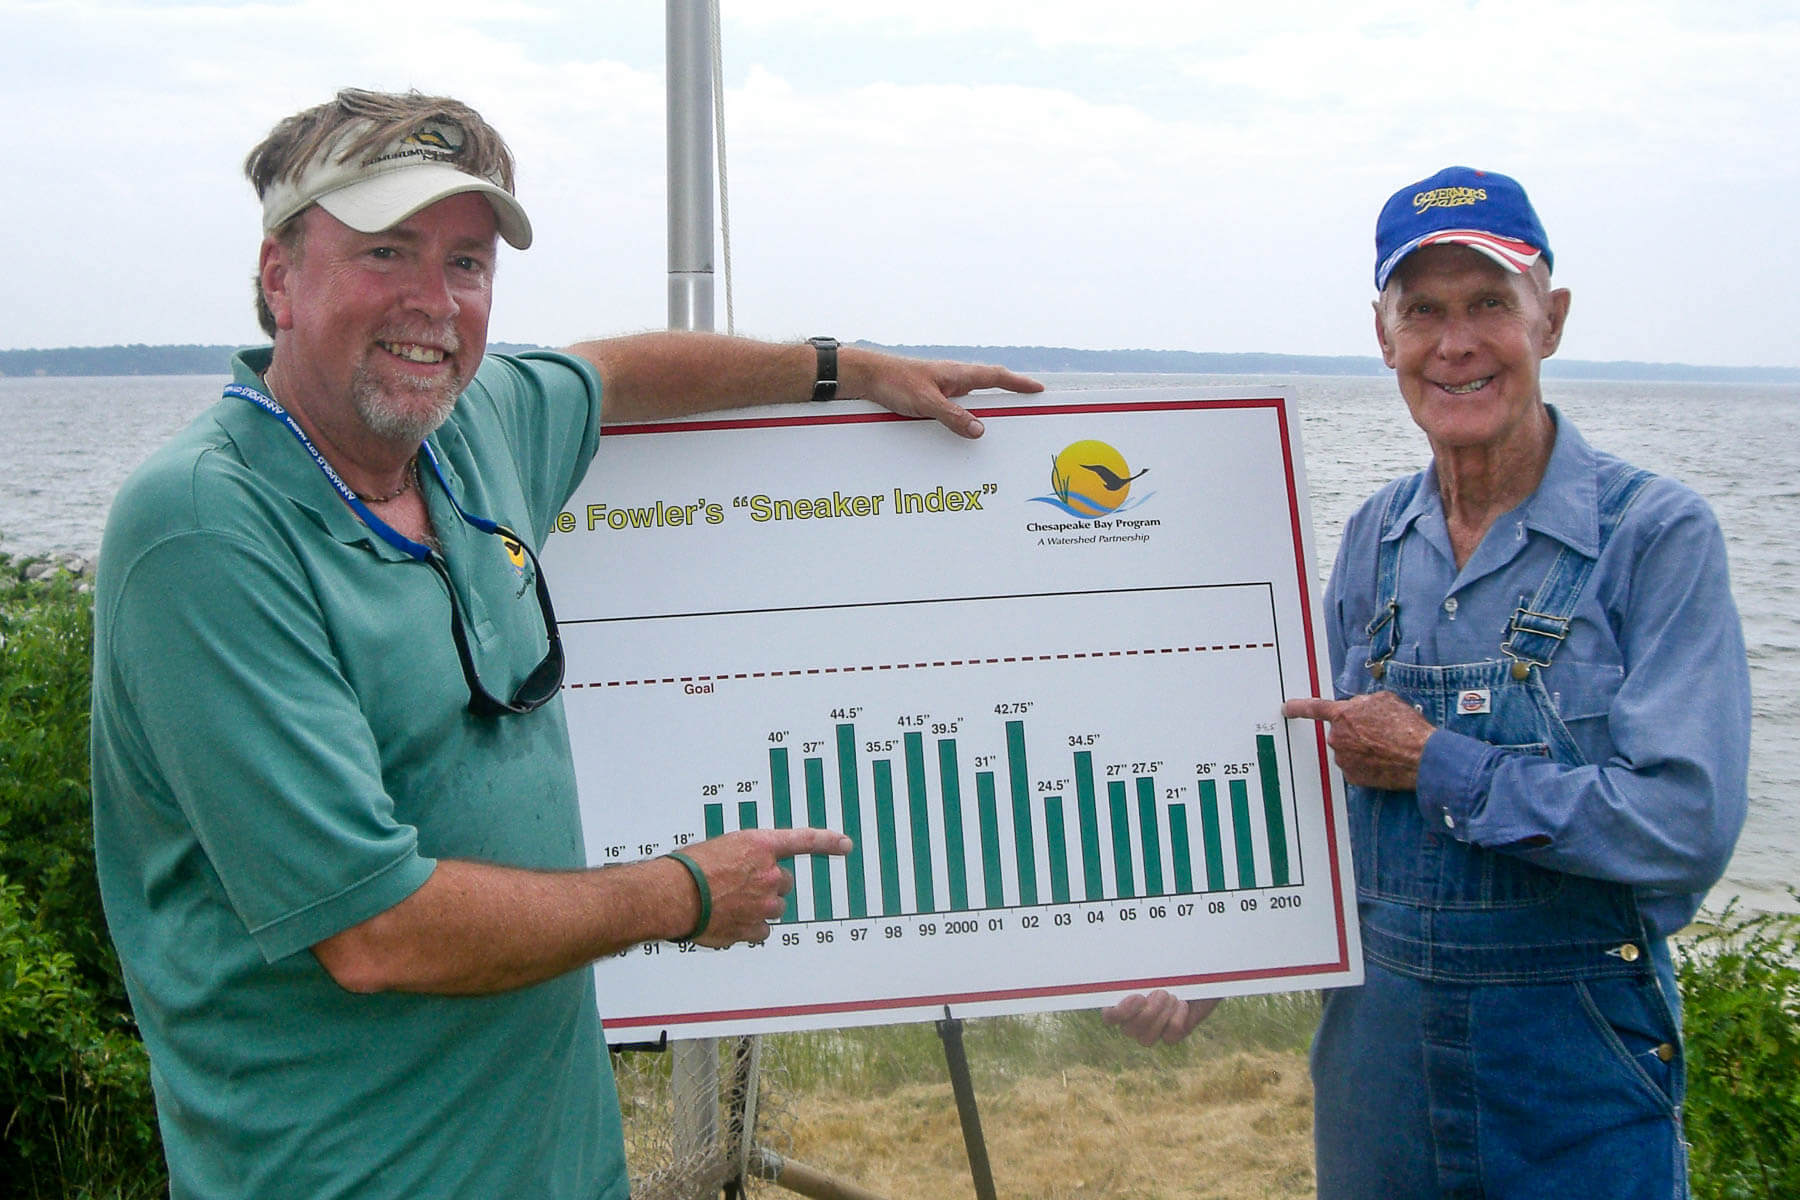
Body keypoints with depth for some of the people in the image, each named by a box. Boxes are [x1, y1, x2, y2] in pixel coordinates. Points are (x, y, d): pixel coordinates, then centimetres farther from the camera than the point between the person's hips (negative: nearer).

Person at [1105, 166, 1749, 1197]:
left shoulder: (1657, 533, -12)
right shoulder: (1376, 540, 4)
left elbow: (1687, 825, -21)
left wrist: (1435, 763, -16)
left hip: (1576, 1068, -4)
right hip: (1379, 1040, 5)